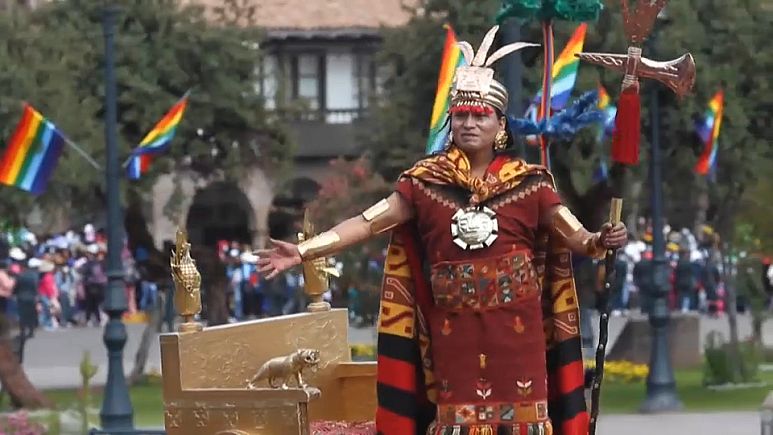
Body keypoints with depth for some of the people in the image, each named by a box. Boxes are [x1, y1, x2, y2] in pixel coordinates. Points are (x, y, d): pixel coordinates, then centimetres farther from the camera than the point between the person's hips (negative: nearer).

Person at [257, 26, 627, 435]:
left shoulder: (528, 183, 2)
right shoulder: (426, 182, 3)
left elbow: (571, 233, -2)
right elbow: (368, 223, -1)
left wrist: (598, 241, -26)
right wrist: (302, 251, -10)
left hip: (515, 326, -1)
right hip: (454, 328, 1)